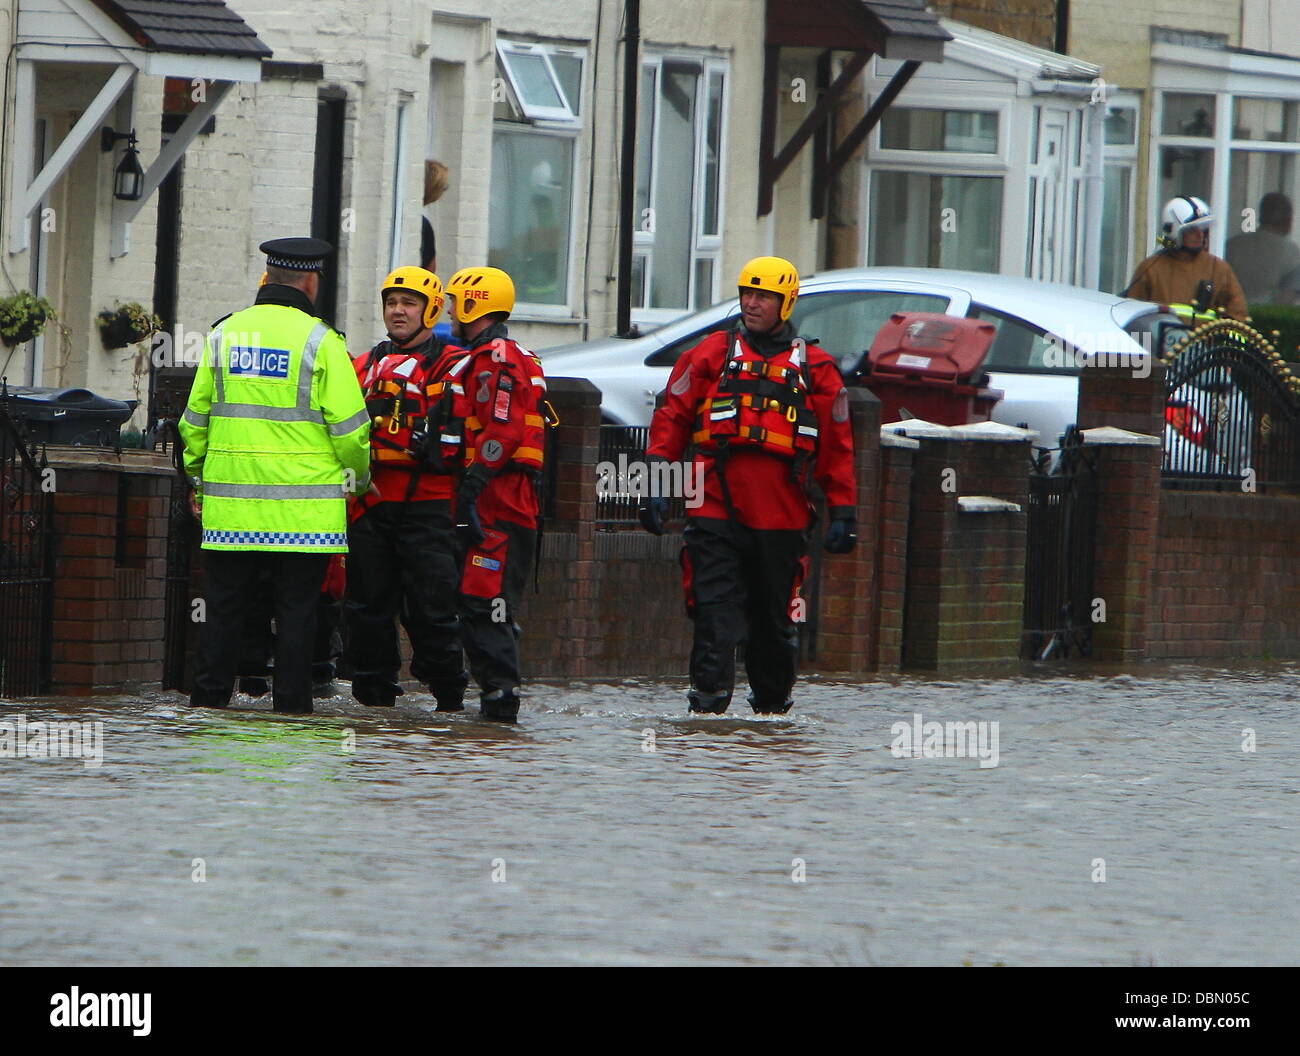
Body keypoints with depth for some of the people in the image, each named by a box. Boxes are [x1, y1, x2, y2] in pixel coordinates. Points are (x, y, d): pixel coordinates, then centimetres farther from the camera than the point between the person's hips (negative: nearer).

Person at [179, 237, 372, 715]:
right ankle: (291, 704, 2)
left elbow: (196, 418, 13)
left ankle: (207, 701, 8)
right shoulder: (318, 340, -7)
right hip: (302, 507, -4)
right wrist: (359, 476, 9)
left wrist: (197, 476, 25)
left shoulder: (225, 333, 7)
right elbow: (349, 424, -8)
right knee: (296, 609, 2)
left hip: (229, 500, 4)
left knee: (225, 606, 9)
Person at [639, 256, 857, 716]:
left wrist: (842, 513, 8)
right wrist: (656, 484, -1)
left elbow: (836, 446, 12)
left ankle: (772, 701, 22)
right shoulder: (712, 355, 10)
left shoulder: (814, 368, 10)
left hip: (781, 516, 1)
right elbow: (672, 419, 8)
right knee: (714, 608, -10)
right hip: (716, 509, -1)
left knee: (774, 614, 9)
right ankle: (708, 694, -13)